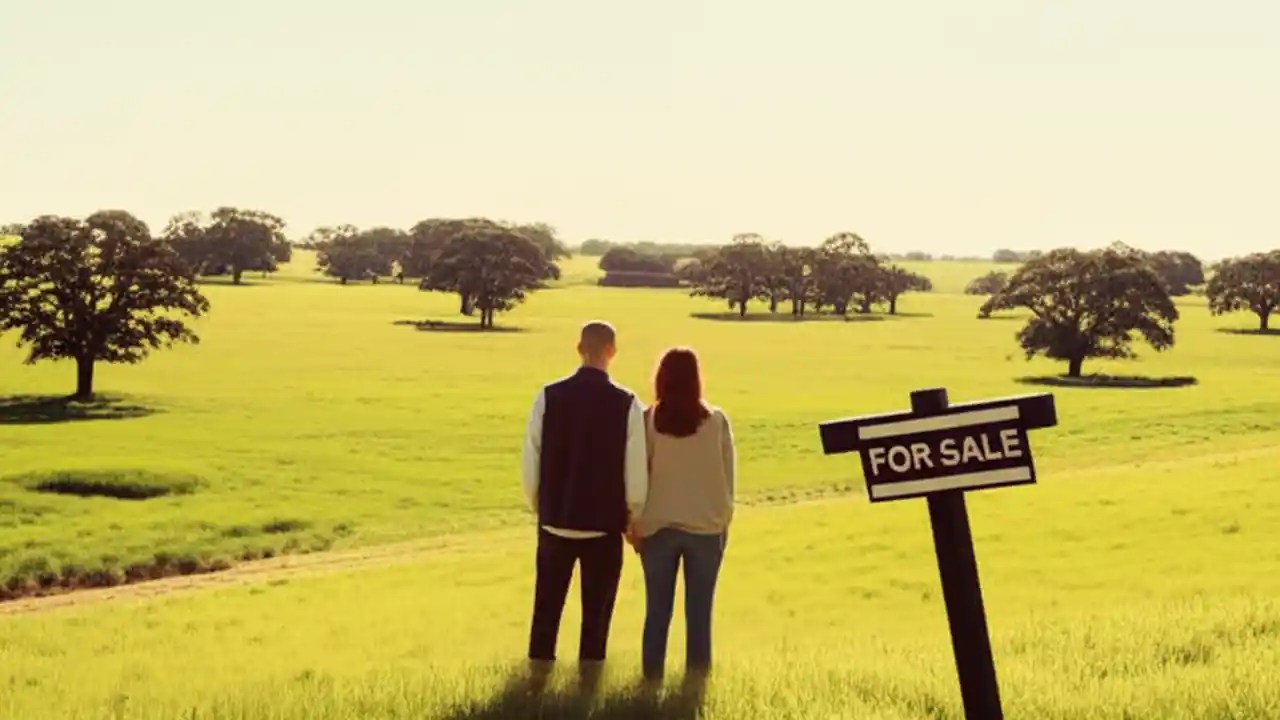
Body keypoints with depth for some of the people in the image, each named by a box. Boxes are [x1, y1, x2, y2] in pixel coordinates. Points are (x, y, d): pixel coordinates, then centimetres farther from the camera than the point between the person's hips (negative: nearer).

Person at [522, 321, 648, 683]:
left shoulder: (549, 397, -7)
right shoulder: (627, 404, -11)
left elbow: (531, 462, -2)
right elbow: (636, 470, -9)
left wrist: (537, 505, 14)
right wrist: (634, 516, 7)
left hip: (555, 519, 2)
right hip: (604, 522, -2)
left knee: (548, 599, 15)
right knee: (597, 604, 10)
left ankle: (539, 664, 19)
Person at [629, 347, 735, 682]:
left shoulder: (648, 421, -7)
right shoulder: (716, 420, -5)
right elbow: (727, 475, 1)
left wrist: (632, 523, 7)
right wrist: (723, 518, 13)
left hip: (658, 526, 0)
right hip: (706, 526, 0)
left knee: (657, 608, 9)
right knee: (699, 608, 8)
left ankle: (652, 675, 11)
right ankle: (696, 676, 10)